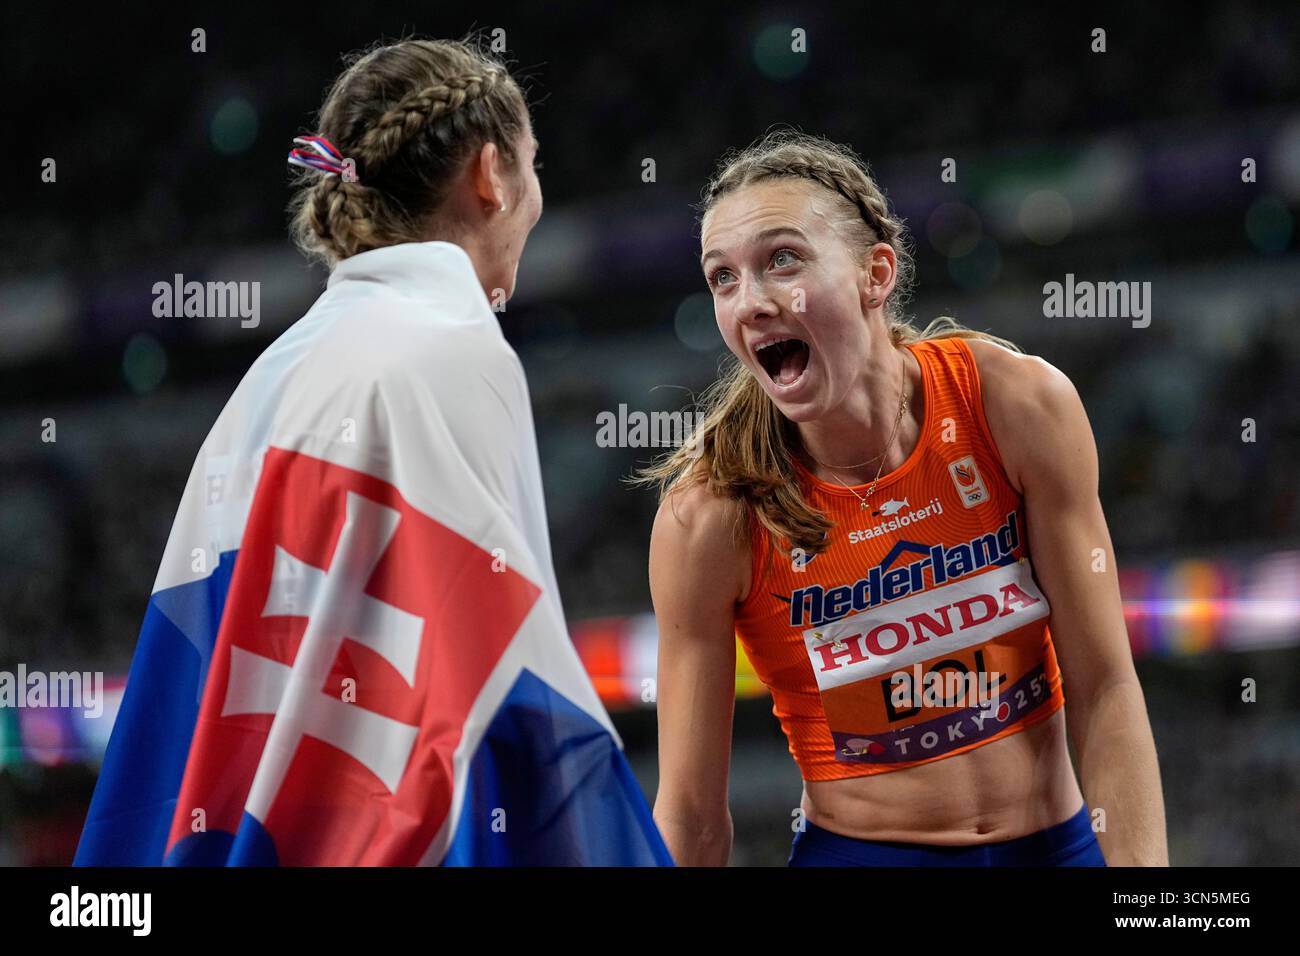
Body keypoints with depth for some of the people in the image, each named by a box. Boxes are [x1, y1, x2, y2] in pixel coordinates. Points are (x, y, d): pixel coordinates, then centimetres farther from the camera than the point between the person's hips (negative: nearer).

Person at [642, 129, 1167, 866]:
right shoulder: (710, 517, -19)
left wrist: (1140, 863, -17)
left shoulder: (1020, 405, -15)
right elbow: (692, 815, -14)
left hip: (1055, 841, 2)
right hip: (857, 849, -2)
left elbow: (1104, 690, -11)